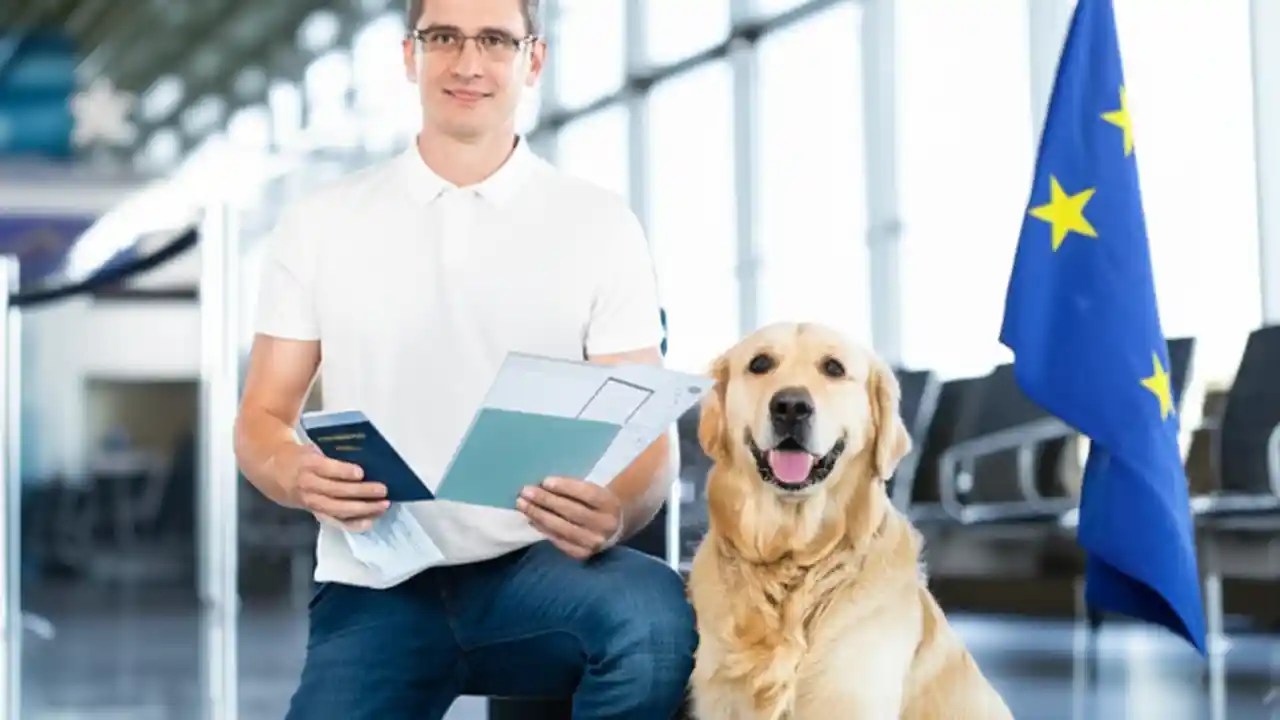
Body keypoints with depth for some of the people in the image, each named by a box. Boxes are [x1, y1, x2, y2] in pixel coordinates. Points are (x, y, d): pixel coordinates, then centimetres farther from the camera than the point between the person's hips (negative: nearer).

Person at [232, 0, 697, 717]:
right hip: (379, 587, 1)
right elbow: (262, 420, 9)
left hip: (536, 568, 0)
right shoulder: (319, 224, 8)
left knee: (654, 616, -33)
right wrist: (301, 476, -16)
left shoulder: (600, 225, 4)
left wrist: (615, 513, -23)